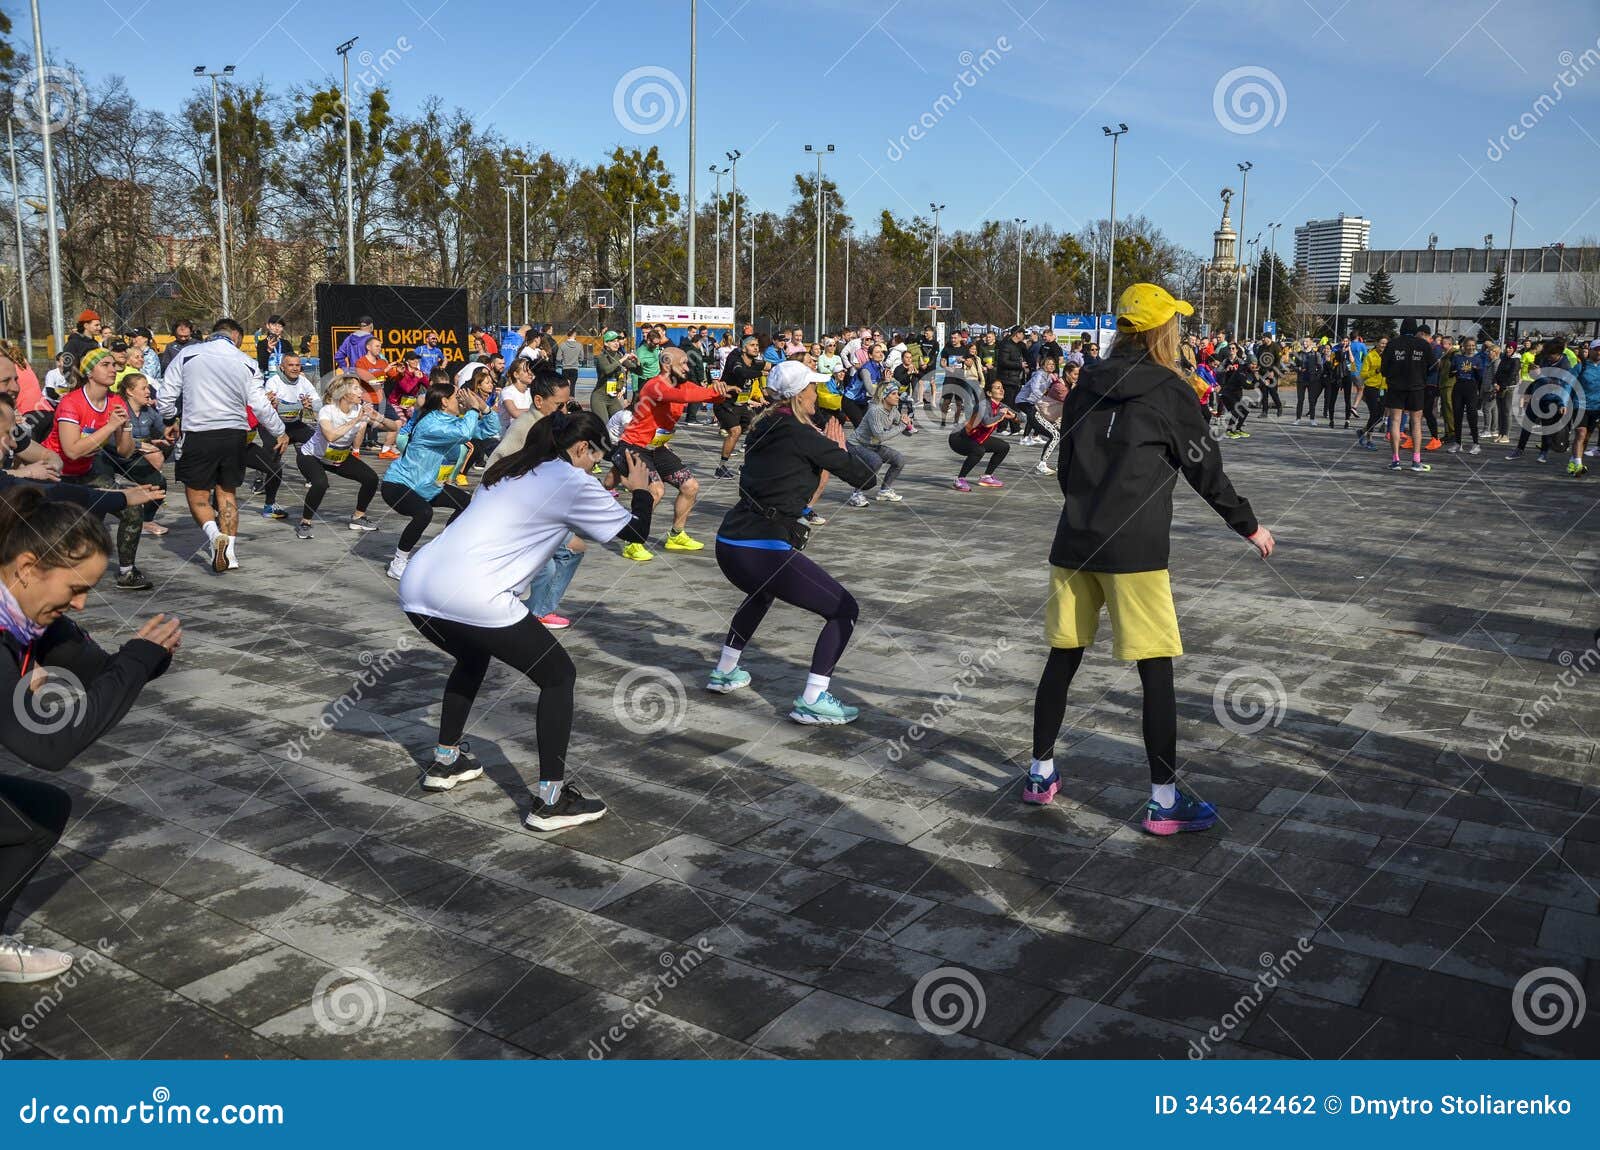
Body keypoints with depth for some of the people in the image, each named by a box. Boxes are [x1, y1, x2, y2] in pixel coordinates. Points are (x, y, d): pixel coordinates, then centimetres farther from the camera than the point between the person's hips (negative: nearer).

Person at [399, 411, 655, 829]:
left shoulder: (512, 469, 23)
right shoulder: (572, 482, 1)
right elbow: (636, 531, 7)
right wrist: (641, 489, 26)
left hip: (417, 587, 8)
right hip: (472, 598, -8)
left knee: (473, 656, 37)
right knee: (559, 675, 9)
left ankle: (445, 762, 41)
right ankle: (550, 801, 6)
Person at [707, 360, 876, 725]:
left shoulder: (762, 431, 15)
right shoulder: (802, 436, -7)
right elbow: (865, 478, -2)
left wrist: (826, 452, 22)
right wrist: (841, 451, 17)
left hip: (729, 544, 8)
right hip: (765, 550, -8)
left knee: (761, 593, 41)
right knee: (845, 610, 4)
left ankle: (725, 672, 45)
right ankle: (812, 701, -4)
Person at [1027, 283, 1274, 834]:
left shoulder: (1088, 384, 10)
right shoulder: (1170, 390, -4)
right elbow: (1206, 471, 1)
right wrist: (1249, 526, 14)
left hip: (1075, 542, 6)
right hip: (1135, 550, -5)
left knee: (1063, 657, 14)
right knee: (1156, 671, 2)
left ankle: (1040, 773, 25)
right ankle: (1164, 799, 7)